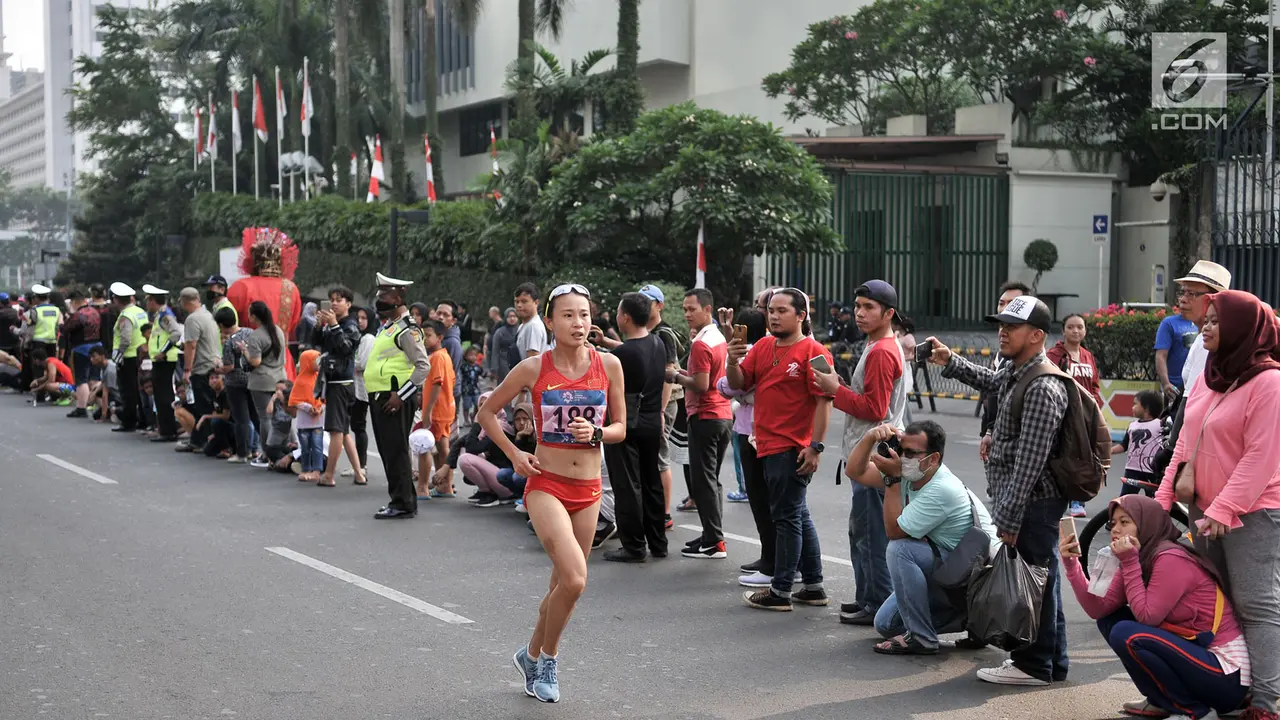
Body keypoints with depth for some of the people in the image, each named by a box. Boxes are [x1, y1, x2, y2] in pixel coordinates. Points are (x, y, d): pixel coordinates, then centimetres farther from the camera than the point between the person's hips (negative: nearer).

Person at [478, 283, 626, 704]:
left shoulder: (608, 365, -1)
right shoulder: (534, 368, -7)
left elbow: (621, 428, 7)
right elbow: (487, 412, 5)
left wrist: (596, 433, -13)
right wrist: (514, 455, -5)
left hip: (588, 491, 4)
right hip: (546, 486, -4)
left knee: (563, 583, 11)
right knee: (574, 579, -19)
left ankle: (533, 656, 34)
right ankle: (548, 660, 5)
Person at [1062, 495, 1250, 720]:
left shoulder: (1172, 559, -18)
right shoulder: (1140, 560, 8)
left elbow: (1146, 617, -22)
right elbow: (1098, 609, 1)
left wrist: (1129, 562, -19)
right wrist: (1071, 564, -7)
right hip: (1195, 653, 9)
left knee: (1125, 635, -24)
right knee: (1110, 619, 6)